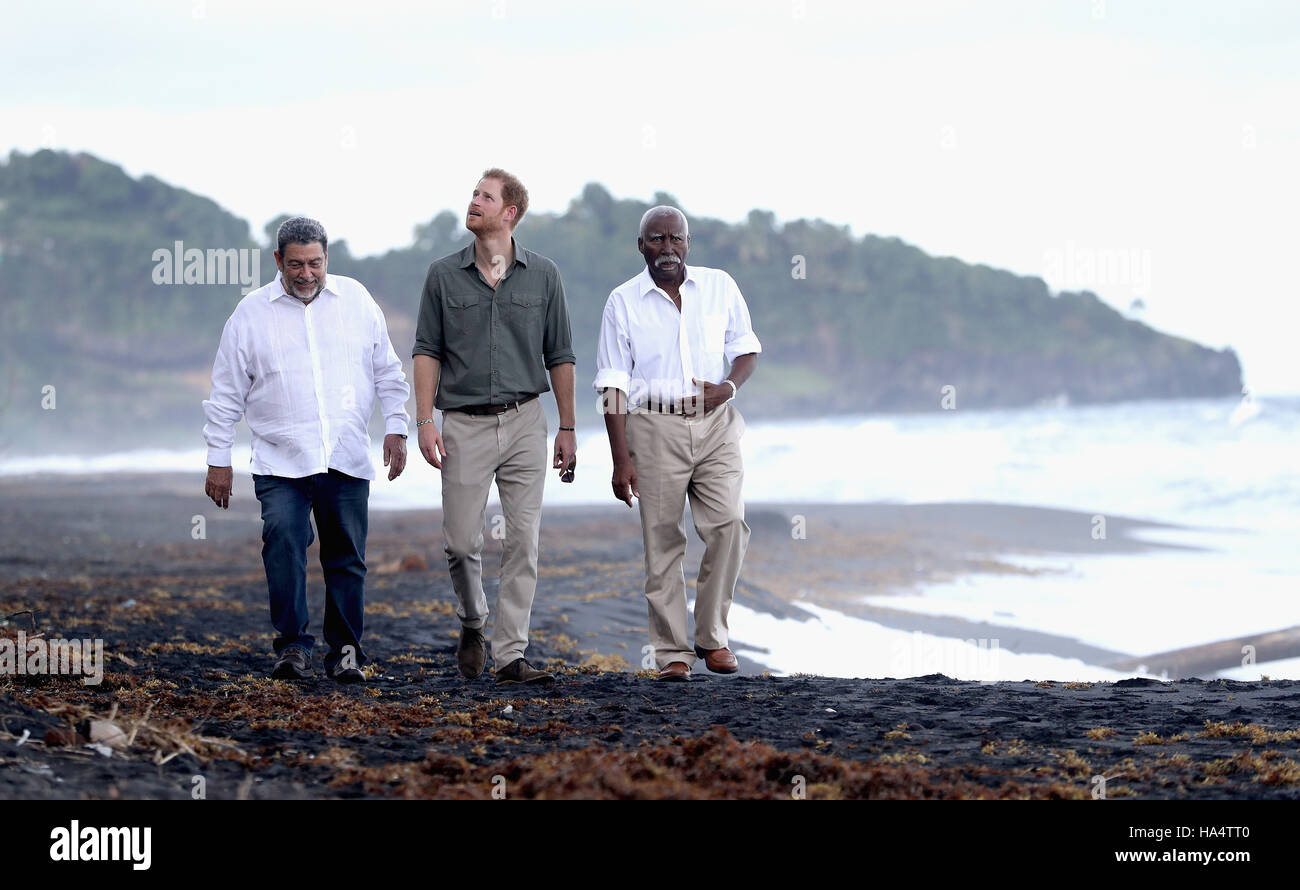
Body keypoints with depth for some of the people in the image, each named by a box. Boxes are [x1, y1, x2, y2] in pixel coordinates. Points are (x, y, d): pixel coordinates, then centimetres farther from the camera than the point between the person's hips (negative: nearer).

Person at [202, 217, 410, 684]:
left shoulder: (356, 300, 8)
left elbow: (387, 371, 16)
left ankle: (345, 651, 14)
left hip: (347, 461, 2)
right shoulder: (251, 313, 3)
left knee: (347, 556, 3)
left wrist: (396, 427, 8)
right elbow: (226, 393, 7)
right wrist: (218, 460, 5)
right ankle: (292, 646, -11)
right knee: (283, 544, -18)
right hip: (281, 461, -2)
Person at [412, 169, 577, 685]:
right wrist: (424, 420, -6)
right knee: (461, 542, -1)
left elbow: (559, 355, 8)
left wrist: (567, 428, 6)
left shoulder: (542, 275, 4)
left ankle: (511, 655, 0)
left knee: (523, 543, -3)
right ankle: (473, 623, 27)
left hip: (524, 423, 0)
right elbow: (427, 351, 4)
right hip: (465, 425, 0)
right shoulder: (444, 276, 4)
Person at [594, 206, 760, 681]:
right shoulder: (623, 302, 1)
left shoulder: (720, 287, 7)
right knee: (662, 540, -2)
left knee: (729, 523, -13)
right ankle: (673, 651, 5)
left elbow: (746, 348, 16)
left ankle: (711, 635, 2)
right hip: (654, 427, -1)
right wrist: (621, 459, -5)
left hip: (714, 424, 1)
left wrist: (729, 387, -7)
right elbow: (613, 386, 1)